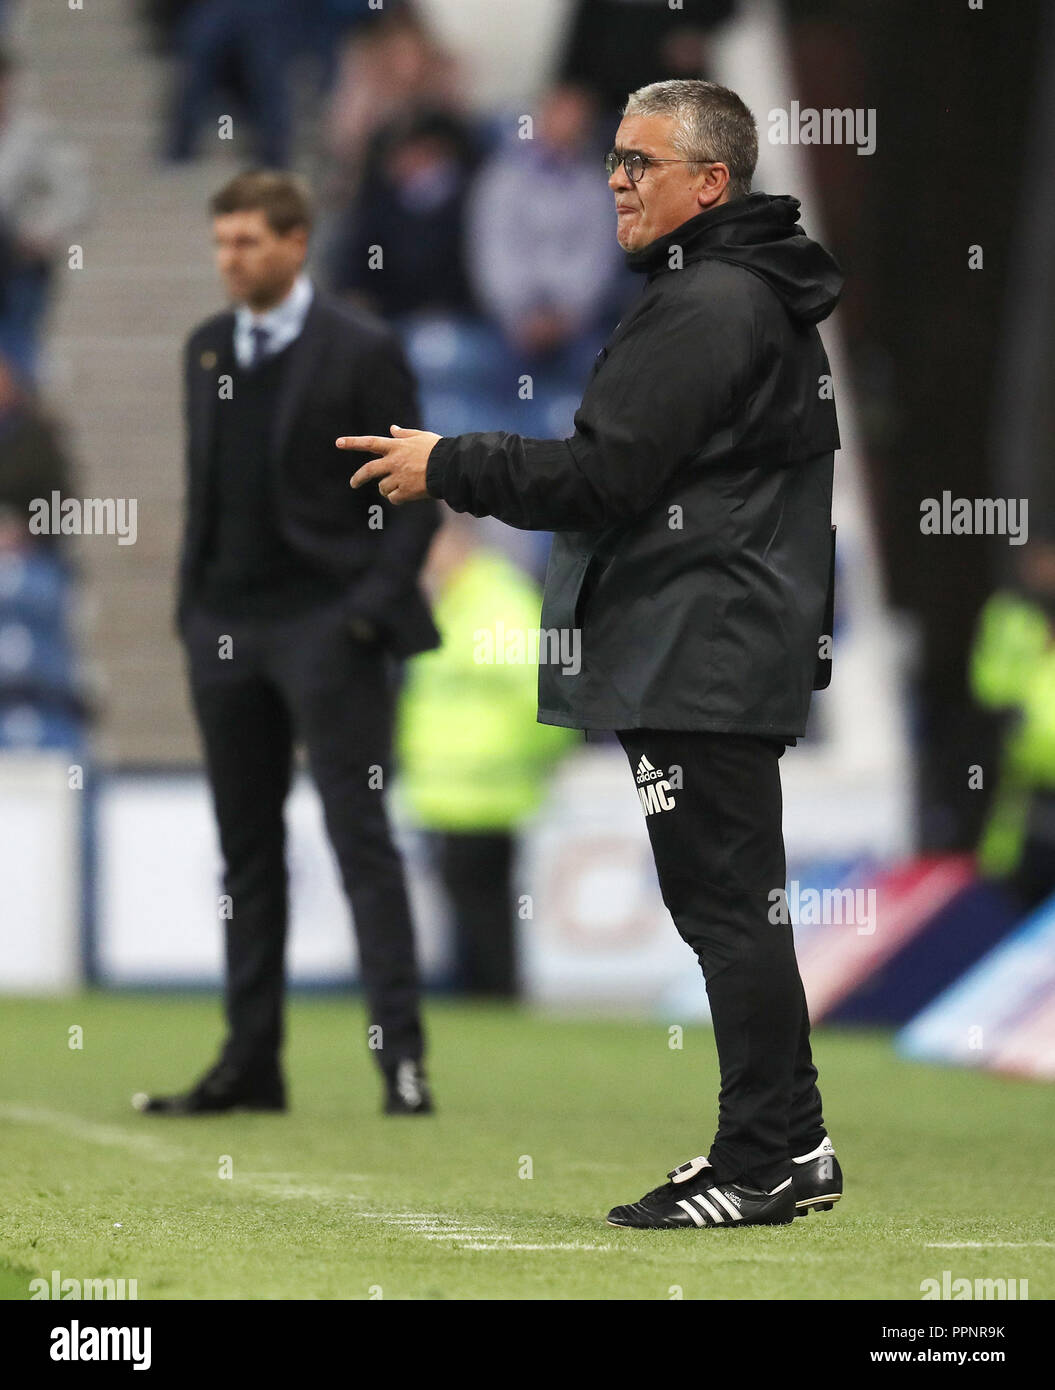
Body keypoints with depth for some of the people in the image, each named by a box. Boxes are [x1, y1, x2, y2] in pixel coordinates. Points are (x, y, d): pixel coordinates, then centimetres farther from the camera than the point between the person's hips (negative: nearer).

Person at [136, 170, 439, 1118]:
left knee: (361, 837, -8)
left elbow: (415, 495, -4)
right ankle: (251, 1062, 11)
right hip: (227, 629, 6)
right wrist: (193, 602, 11)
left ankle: (402, 1052, -8)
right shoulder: (205, 351, 13)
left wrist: (373, 605, -13)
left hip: (326, 623, -6)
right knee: (247, 849, 8)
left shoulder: (362, 352, -5)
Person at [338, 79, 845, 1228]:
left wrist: (448, 468, -9)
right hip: (726, 651, 11)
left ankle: (757, 1165, -7)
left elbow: (608, 476, -19)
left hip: (698, 656, -11)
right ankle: (792, 1146, 18)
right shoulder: (757, 295, 19)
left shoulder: (705, 307, -15)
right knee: (742, 905, 14)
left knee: (725, 906, -8)